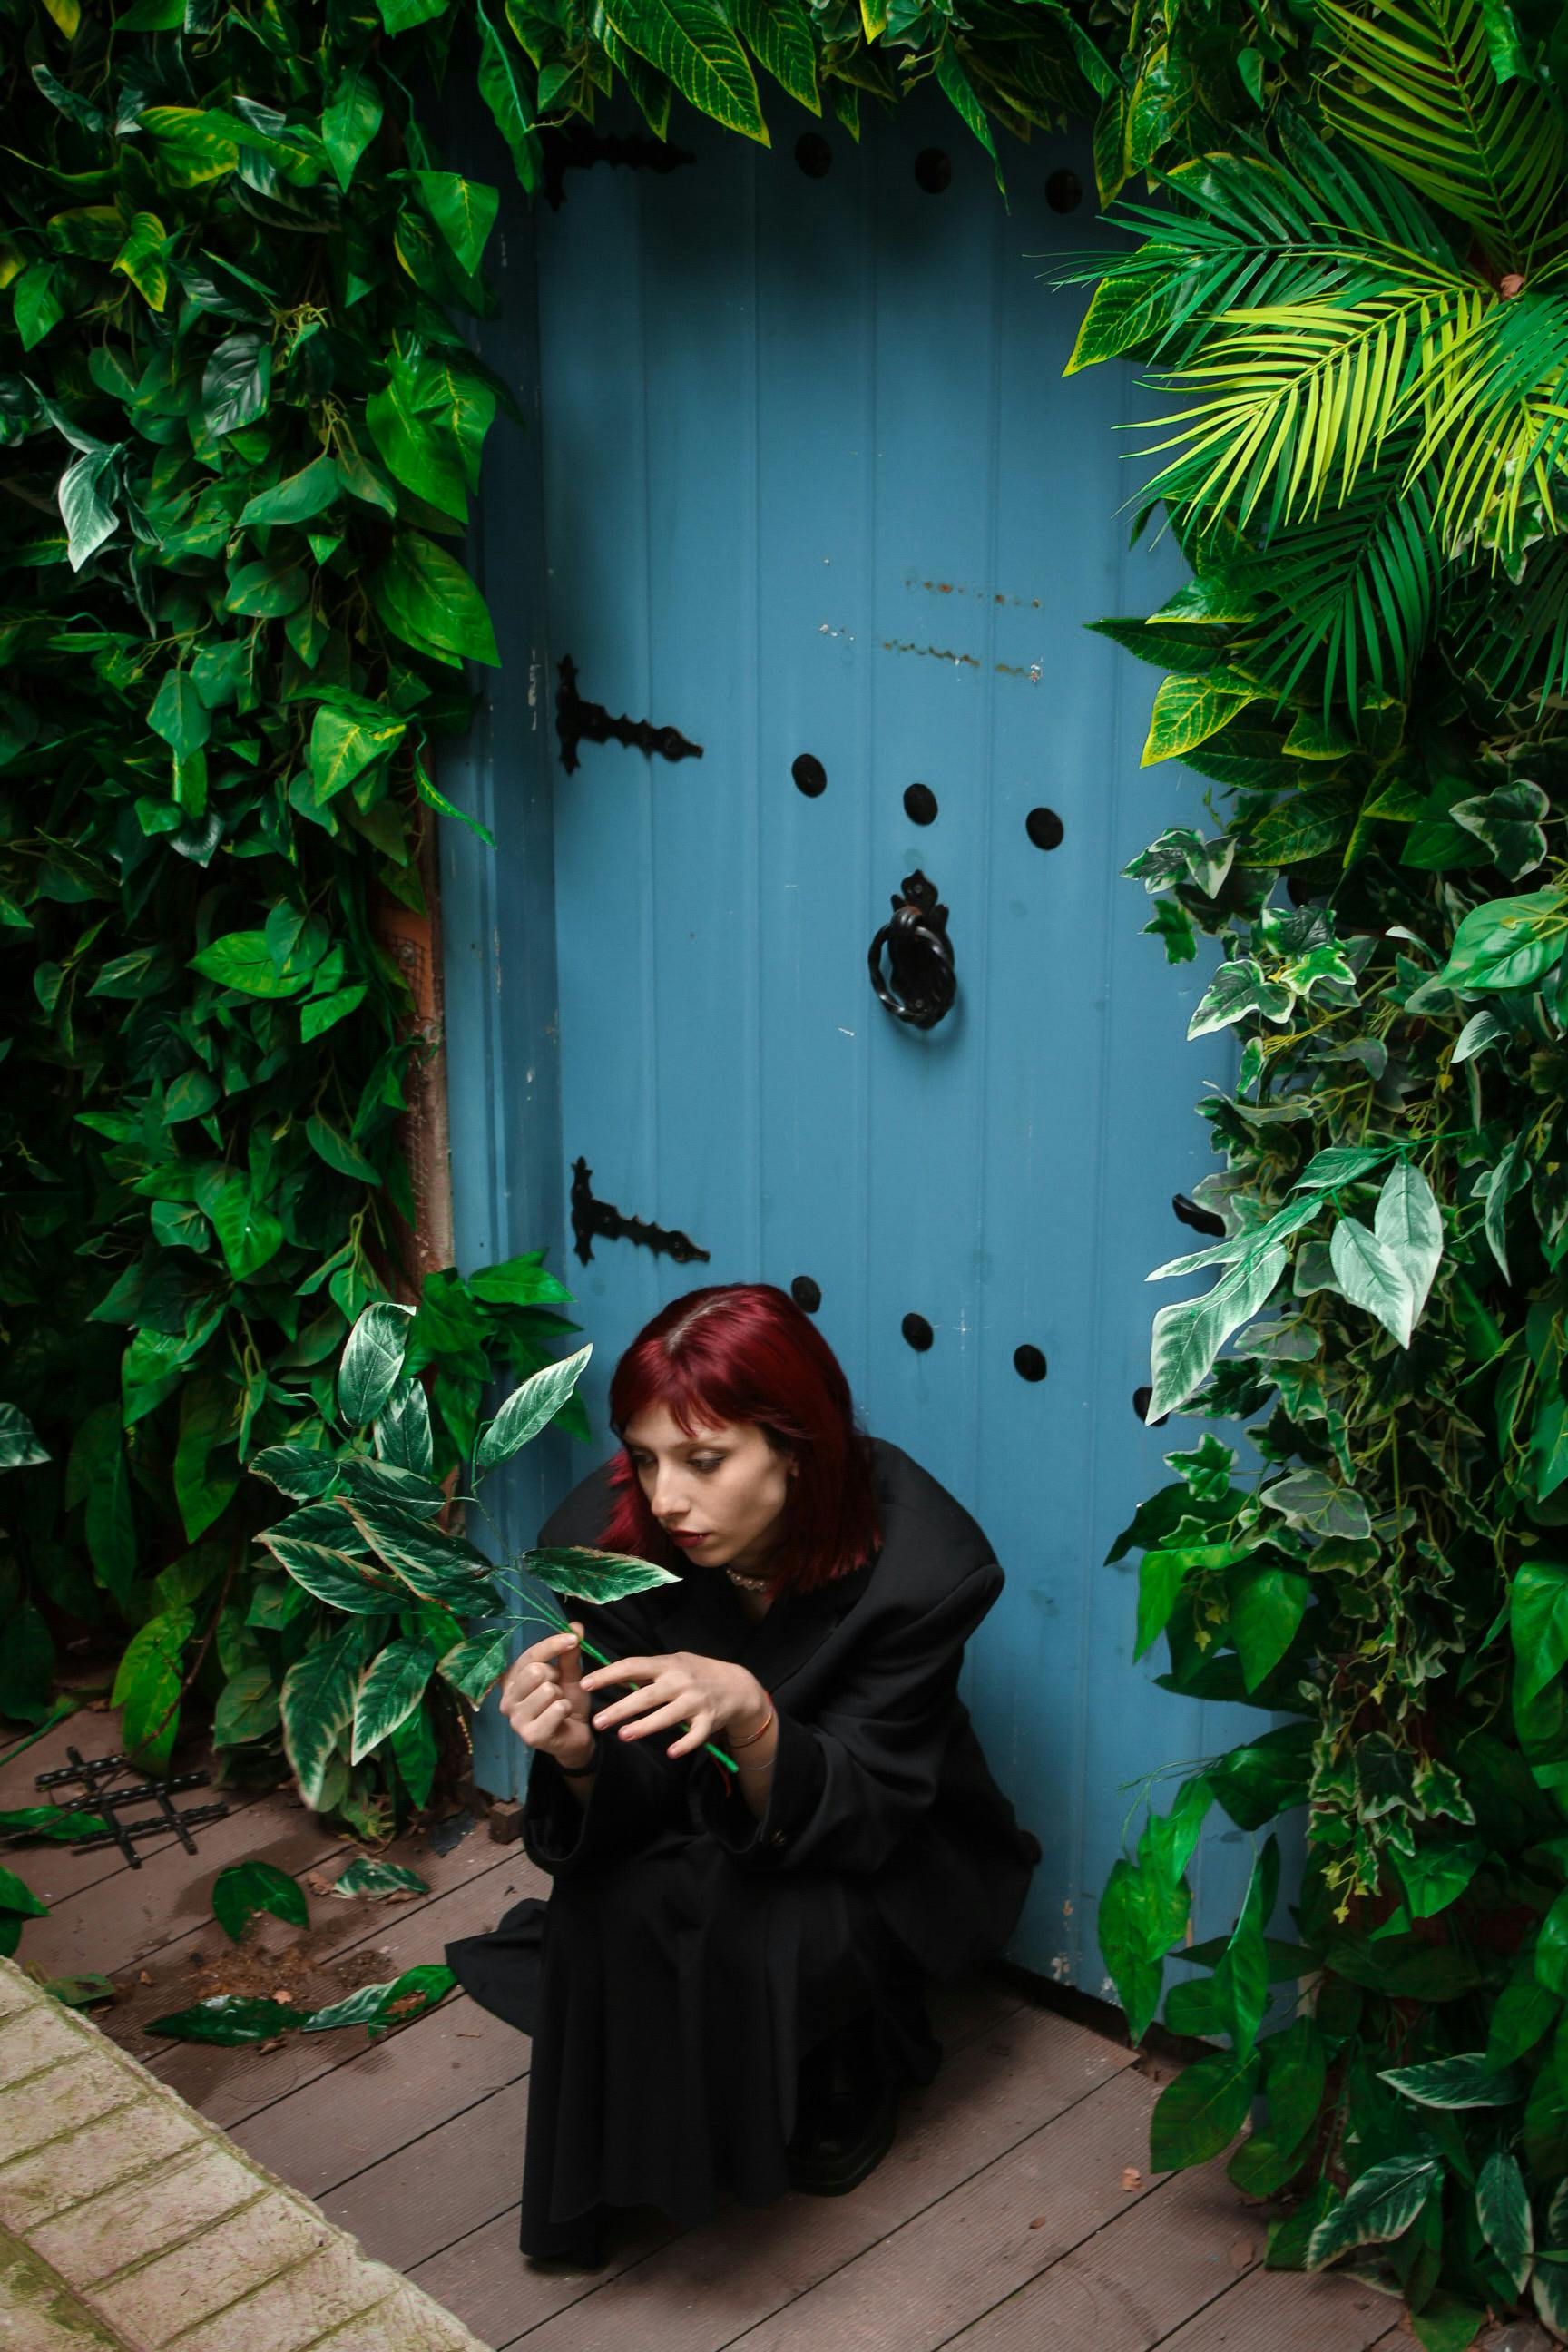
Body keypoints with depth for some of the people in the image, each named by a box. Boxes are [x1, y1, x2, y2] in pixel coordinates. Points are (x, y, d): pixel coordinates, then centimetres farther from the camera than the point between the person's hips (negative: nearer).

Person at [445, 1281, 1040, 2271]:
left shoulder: (917, 1564, -29)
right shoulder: (607, 1537, -22)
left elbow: (857, 1820, -27)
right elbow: (625, 1815, -16)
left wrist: (749, 1715, -48)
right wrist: (577, 1755, -41)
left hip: (894, 1858, -2)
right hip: (699, 1840, 3)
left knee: (759, 1939, -32)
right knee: (607, 1909, -29)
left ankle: (849, 2081, 4)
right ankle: (634, 2156, 3)